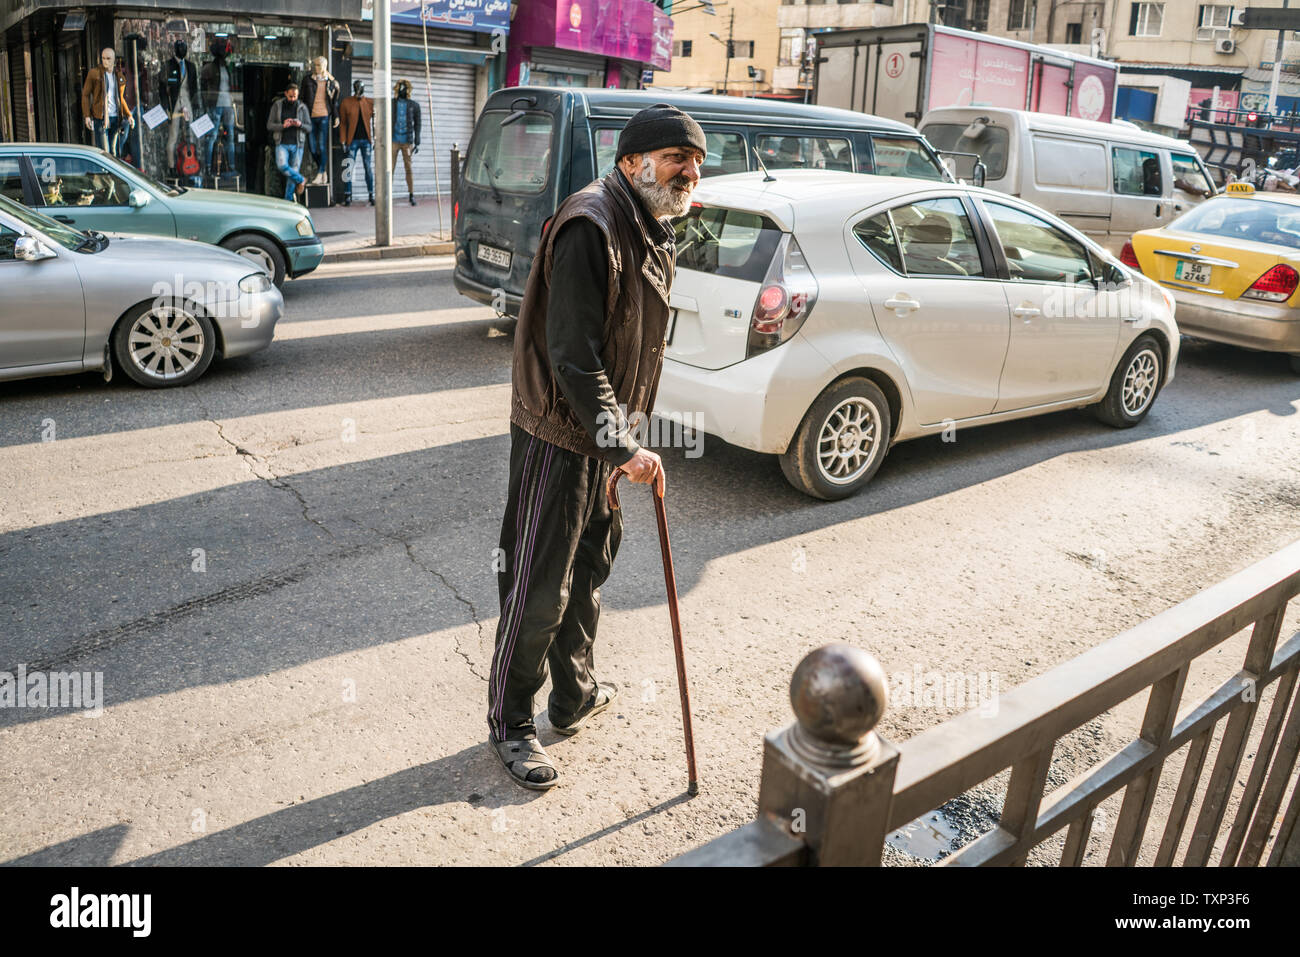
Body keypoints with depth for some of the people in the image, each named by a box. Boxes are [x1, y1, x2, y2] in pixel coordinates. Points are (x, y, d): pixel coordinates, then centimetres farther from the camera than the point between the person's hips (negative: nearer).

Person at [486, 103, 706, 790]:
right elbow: (572, 354, -27)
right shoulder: (590, 226, -21)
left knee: (590, 566, 21)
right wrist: (621, 446, -27)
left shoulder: (652, 233, 11)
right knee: (538, 586, -1)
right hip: (557, 433, -10)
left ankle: (574, 696, 39)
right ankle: (509, 724, 17)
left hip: (602, 434, 10)